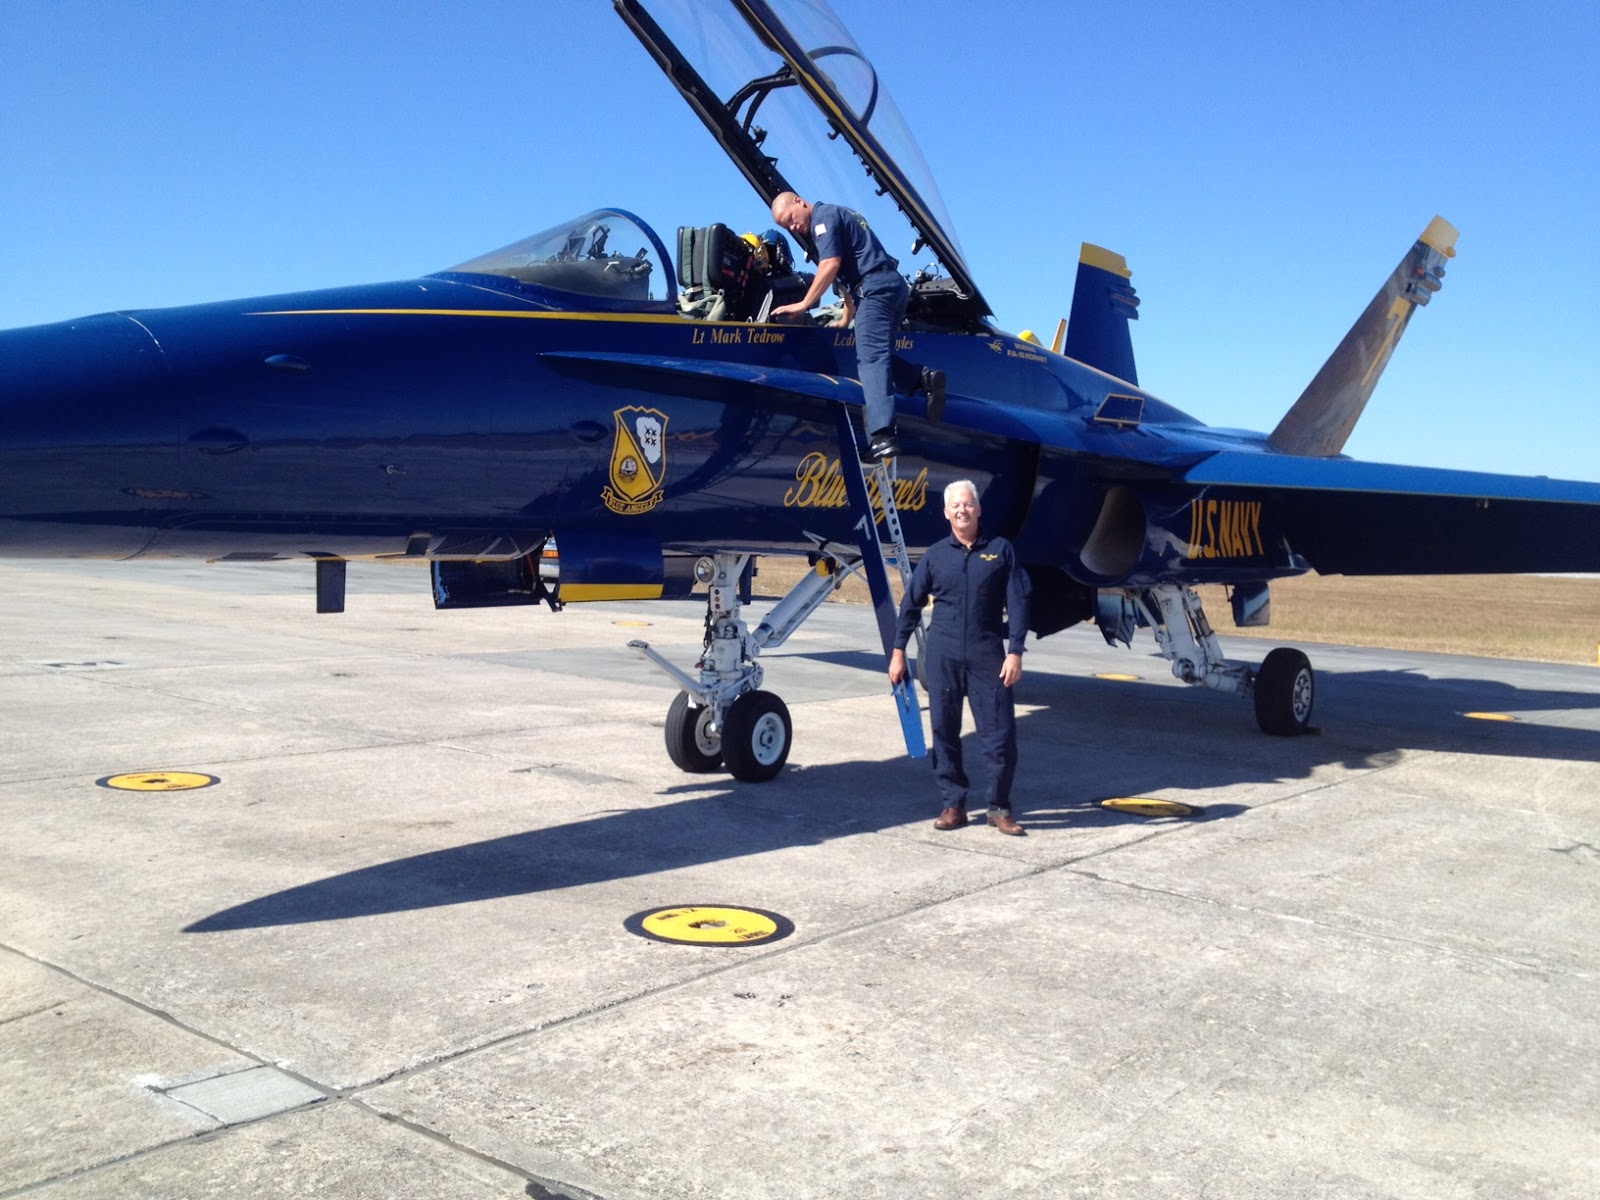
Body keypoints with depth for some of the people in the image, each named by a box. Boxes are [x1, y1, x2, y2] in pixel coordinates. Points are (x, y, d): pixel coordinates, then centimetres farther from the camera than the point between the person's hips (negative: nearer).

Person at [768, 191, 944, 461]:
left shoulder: (823, 216, -2)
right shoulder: (840, 214, 29)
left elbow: (830, 265, -15)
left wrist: (803, 304, -12)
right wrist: (846, 319, 30)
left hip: (876, 287, -10)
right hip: (895, 284, 10)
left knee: (870, 357, -18)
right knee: (879, 355, 16)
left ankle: (882, 435, -30)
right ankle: (923, 379, -8)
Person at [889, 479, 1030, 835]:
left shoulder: (1001, 550, 4)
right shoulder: (935, 555, 8)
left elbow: (1017, 603, 1)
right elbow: (911, 604, 13)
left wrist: (1015, 652, -6)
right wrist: (898, 651, 10)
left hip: (988, 654, -1)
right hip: (944, 655, 2)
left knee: (1000, 732, -3)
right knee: (944, 732, 5)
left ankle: (999, 807, 10)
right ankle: (953, 805, 16)